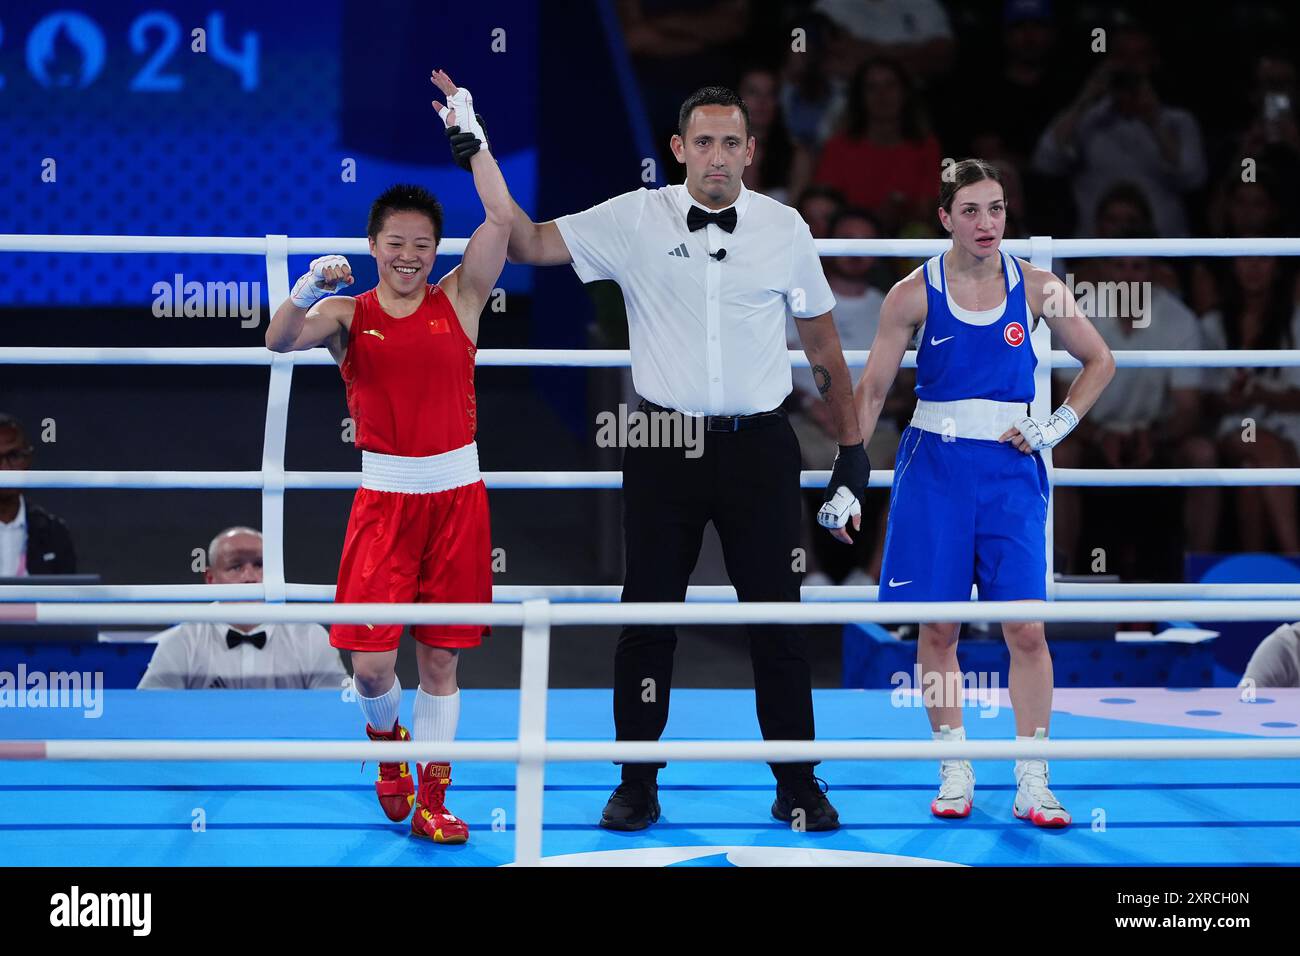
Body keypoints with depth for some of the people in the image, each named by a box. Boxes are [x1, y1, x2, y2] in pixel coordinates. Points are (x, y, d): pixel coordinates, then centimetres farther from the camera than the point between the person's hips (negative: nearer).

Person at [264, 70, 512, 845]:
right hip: (385, 496, -1)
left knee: (441, 658, 5)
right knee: (370, 659, -6)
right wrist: (311, 288, -34)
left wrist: (469, 131, -9)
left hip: (456, 495, 1)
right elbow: (280, 342, -17)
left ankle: (431, 800, 16)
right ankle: (387, 735, 29)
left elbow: (502, 218, -8)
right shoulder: (348, 314, 1)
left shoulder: (458, 299, 3)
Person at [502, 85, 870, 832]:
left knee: (778, 619, 2)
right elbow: (531, 244, -3)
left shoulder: (786, 229, 3)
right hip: (664, 444, 0)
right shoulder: (635, 220, -1)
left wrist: (853, 449, 9)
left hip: (760, 447, 0)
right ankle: (638, 785, 15)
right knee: (648, 617, 4)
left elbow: (823, 343, 11)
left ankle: (798, 786, 13)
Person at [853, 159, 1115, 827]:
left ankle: (1032, 783, 0)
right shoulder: (915, 294, -3)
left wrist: (1058, 426, 2)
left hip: (1011, 468, 0)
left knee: (1025, 627, -5)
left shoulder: (1035, 288, 0)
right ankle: (955, 770, 15)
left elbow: (1099, 361, 13)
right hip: (935, 465, 0)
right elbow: (871, 388, 1)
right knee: (938, 627, 3)